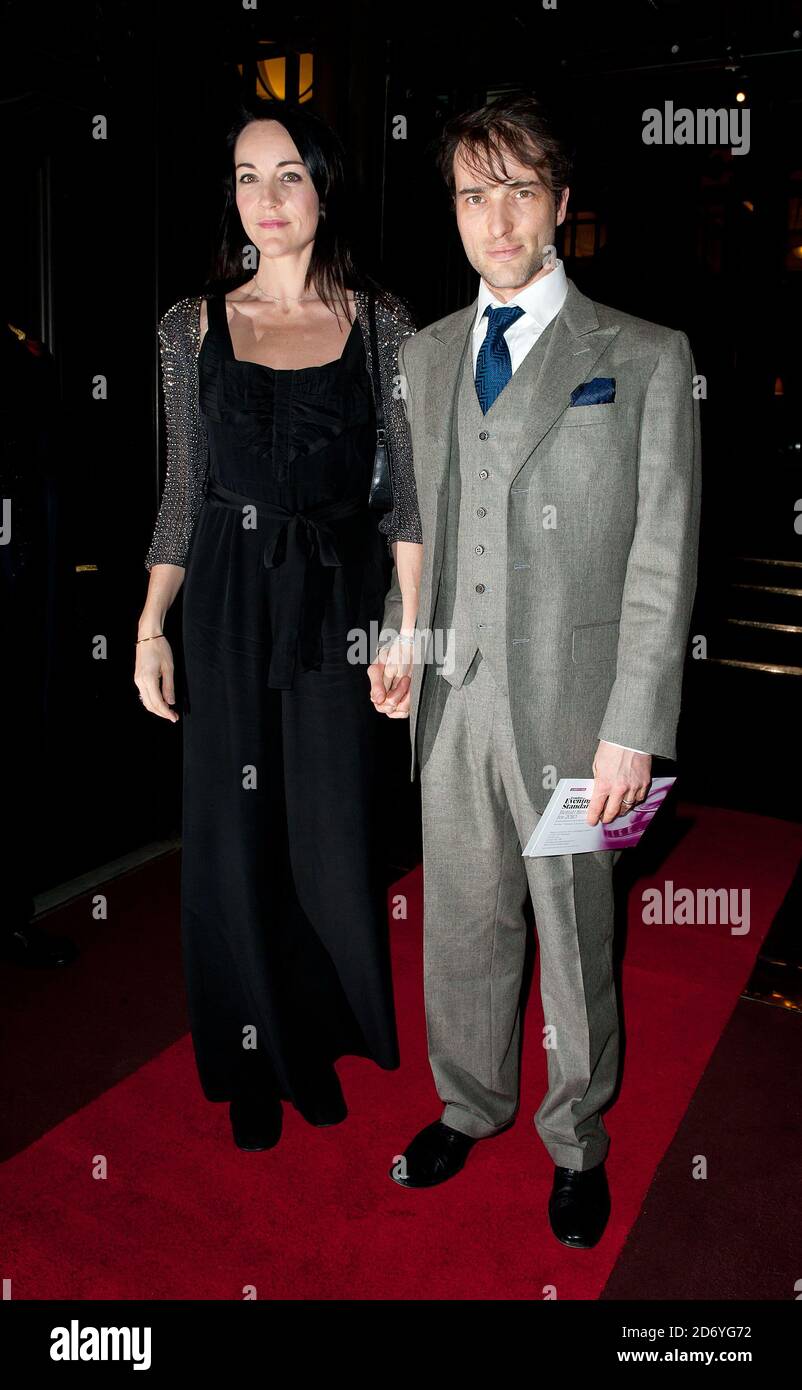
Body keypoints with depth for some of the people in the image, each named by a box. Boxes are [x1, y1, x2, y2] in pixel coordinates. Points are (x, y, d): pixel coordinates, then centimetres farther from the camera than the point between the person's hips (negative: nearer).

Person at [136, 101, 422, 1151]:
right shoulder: (195, 326, 6)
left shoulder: (380, 321, 3)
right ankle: (256, 1063, 29)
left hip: (338, 598, -1)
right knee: (234, 838, 7)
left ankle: (323, 1042, 33)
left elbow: (409, 488, 0)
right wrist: (151, 627, 1)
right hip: (227, 601, 1)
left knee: (333, 837, 6)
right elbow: (184, 489, 7)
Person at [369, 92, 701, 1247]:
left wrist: (634, 728, -13)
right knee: (460, 923, 17)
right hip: (452, 697, 4)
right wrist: (399, 638, 5)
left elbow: (664, 556, -8)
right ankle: (471, 1104, 42)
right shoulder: (425, 357, 11)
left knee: (576, 937, 11)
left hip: (571, 705, -4)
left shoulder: (646, 358, -4)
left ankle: (578, 1143, 36)